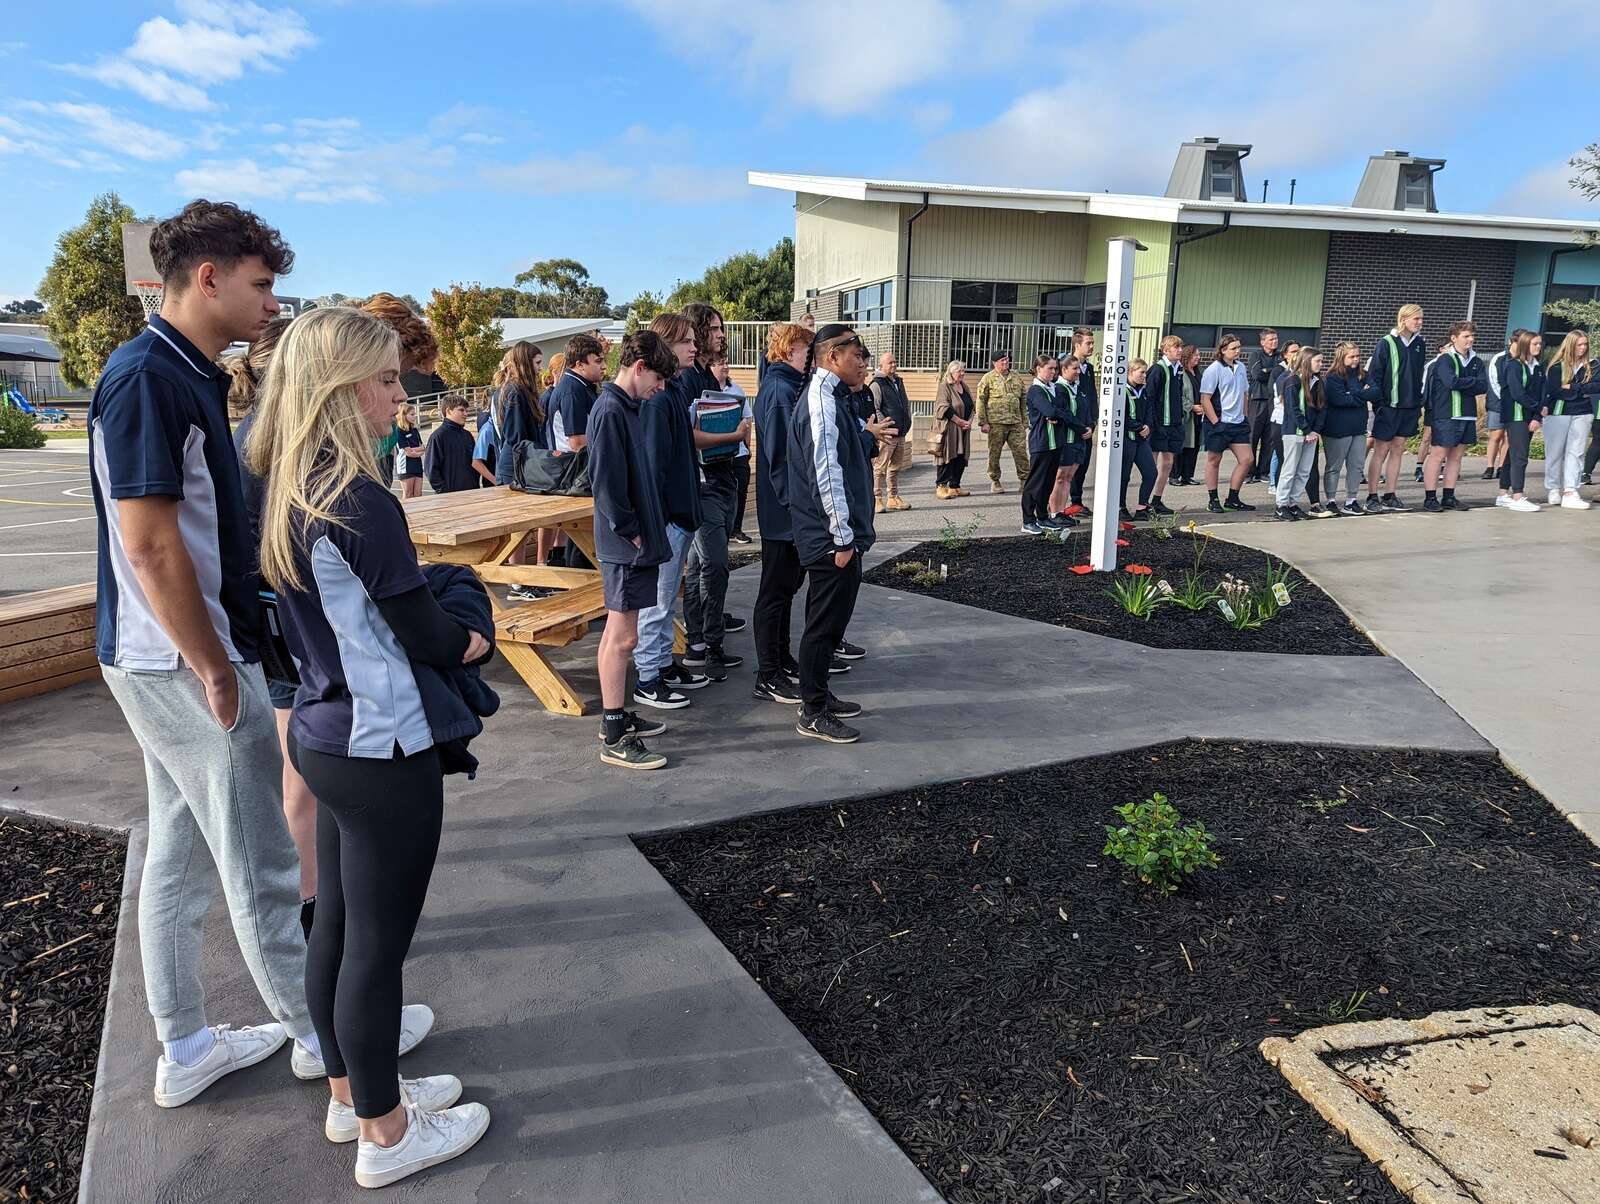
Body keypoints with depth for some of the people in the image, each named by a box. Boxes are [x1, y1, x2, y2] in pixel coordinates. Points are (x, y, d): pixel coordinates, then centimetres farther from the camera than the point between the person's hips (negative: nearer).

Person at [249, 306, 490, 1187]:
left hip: (326, 735, 9)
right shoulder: (360, 503, -22)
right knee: (378, 944, 6)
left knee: (338, 924, 20)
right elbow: (432, 638, -15)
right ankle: (385, 1135, 25)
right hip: (384, 751, -9)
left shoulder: (284, 494, 5)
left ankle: (351, 1094, 39)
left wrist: (442, 628, 5)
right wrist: (478, 639, 5)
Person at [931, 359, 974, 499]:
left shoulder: (964, 386, 17)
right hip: (948, 429, -7)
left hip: (963, 430, 7)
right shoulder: (944, 387, -8)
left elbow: (971, 407, 19)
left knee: (961, 459, 6)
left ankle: (954, 486, 14)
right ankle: (941, 487, -2)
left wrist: (969, 422, 0)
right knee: (948, 457, -7)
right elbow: (944, 409, -17)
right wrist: (961, 422, -14)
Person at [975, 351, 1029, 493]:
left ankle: (1024, 479, 8)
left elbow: (1023, 401, 19)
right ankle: (995, 482, 14)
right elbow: (981, 401, -3)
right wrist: (983, 422, -9)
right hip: (996, 423, -4)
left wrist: (1024, 421, 15)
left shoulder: (1017, 379, 15)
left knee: (1021, 451, 0)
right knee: (994, 453, 3)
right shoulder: (988, 378, 0)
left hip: (1016, 423, 4)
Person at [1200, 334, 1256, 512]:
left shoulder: (1241, 367, 10)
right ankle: (1213, 501, 12)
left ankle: (1233, 499, 14)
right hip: (1218, 423, -7)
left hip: (1238, 423, 7)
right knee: (1214, 460, 4)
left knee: (1246, 459, 4)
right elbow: (1205, 399, -13)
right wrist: (1215, 422, -15)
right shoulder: (1214, 369, -10)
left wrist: (1243, 416, 12)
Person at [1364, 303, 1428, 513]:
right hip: (1389, 406, -5)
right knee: (1380, 452, -2)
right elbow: (1374, 375, -9)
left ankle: (1390, 496, 15)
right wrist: (1379, 403, -13)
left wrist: (1419, 404, 12)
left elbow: (1421, 375, 17)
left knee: (1398, 450, 9)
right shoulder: (1386, 343, -7)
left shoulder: (1420, 344, 10)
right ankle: (1372, 497, 2)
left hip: (1410, 407, 6)